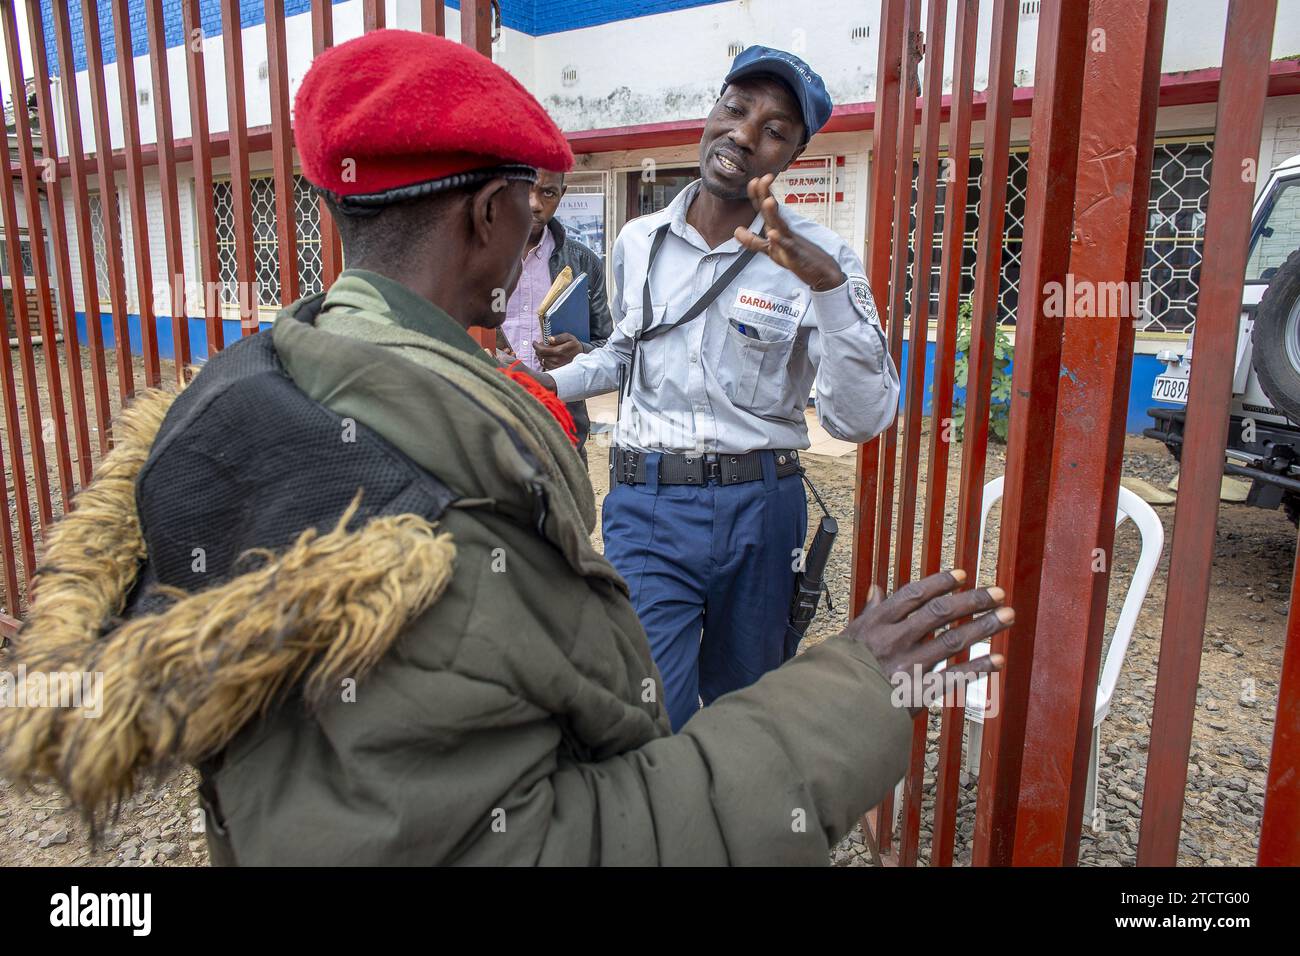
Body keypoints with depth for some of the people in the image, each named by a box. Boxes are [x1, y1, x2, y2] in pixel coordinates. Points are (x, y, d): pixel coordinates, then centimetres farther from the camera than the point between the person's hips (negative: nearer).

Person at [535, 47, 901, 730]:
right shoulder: (638, 241, 4)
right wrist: (554, 383, 6)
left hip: (760, 511, 0)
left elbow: (863, 420, -17)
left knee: (744, 700, 21)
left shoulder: (818, 257, -6)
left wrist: (829, 284, -29)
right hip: (646, 505, 1)